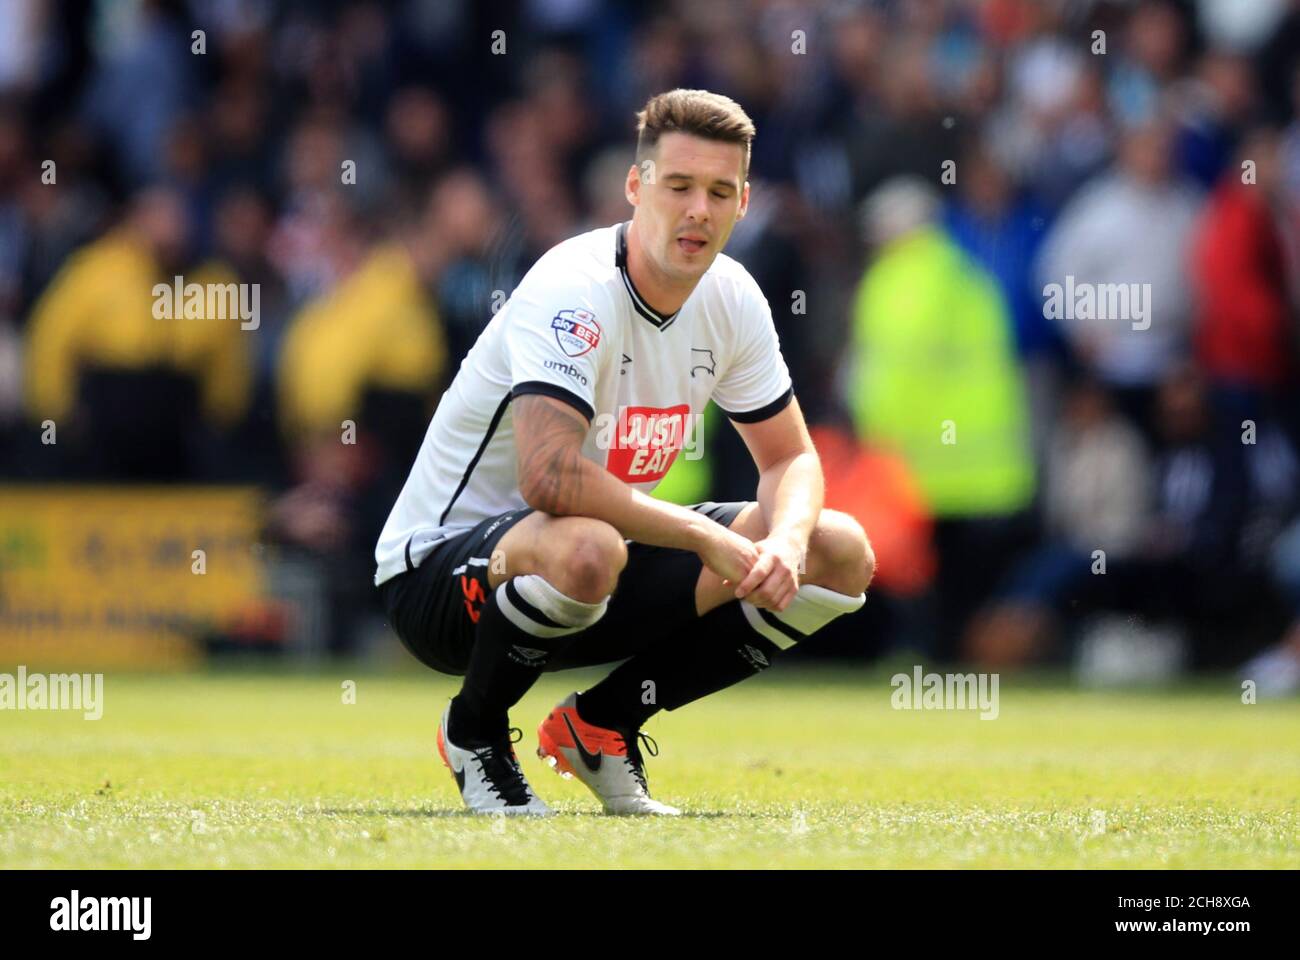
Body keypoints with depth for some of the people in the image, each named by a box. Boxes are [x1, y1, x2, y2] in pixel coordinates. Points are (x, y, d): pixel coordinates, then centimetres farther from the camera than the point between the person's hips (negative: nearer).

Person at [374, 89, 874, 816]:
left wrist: (786, 544, -17)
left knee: (842, 554, -3)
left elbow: (792, 459, 7)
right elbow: (548, 473, -40)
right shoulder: (573, 292, -26)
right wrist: (709, 538, -32)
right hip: (440, 570, -8)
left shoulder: (731, 299, -2)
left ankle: (603, 724, 8)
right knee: (584, 549, -43)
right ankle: (475, 729, -9)